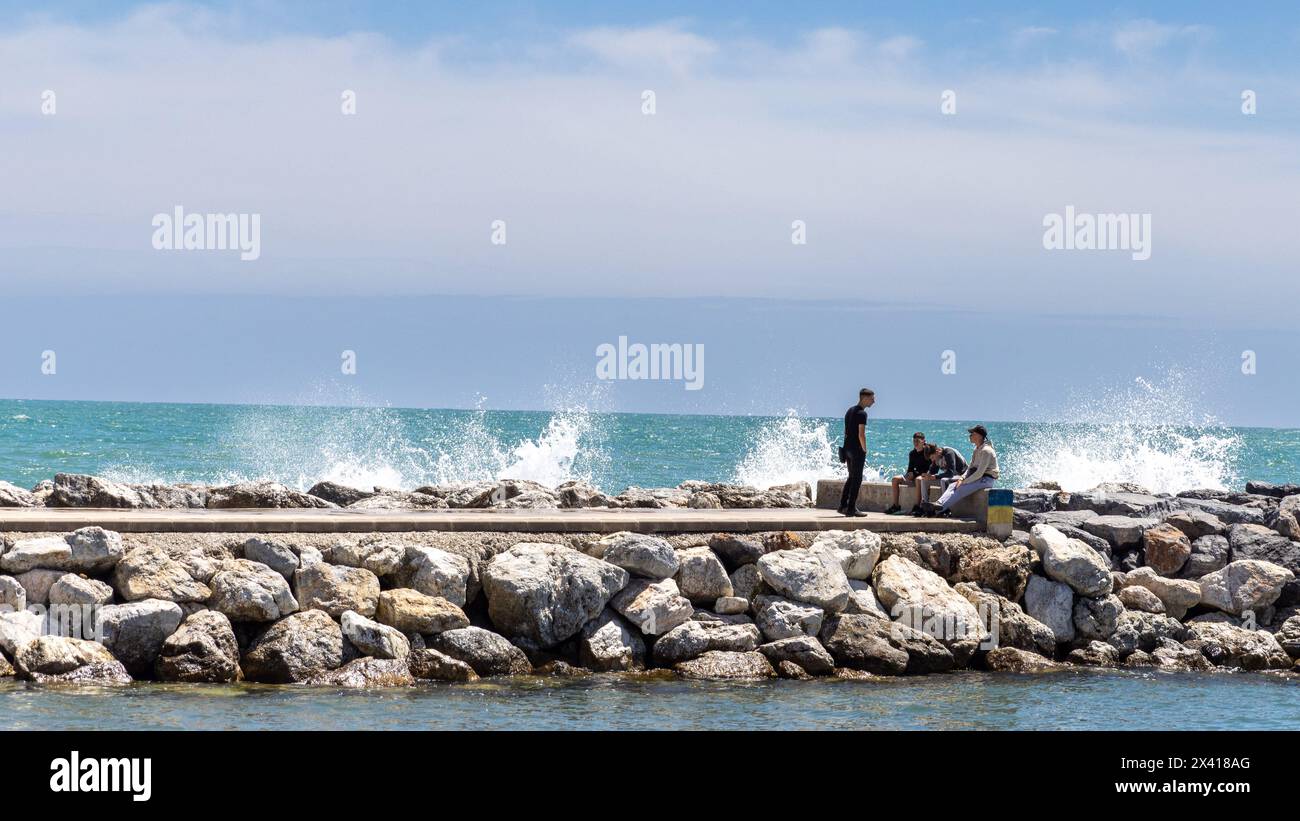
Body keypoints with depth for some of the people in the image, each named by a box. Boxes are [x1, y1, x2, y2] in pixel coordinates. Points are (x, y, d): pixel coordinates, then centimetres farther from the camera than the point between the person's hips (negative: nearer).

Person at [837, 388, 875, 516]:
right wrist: (864, 450, -9)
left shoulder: (849, 411, 14)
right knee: (856, 479, -3)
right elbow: (861, 434, -20)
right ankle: (851, 508, -3)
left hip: (847, 448, 9)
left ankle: (843, 506, 17)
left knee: (851, 477, 17)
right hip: (857, 449, -9)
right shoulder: (861, 413, -14)